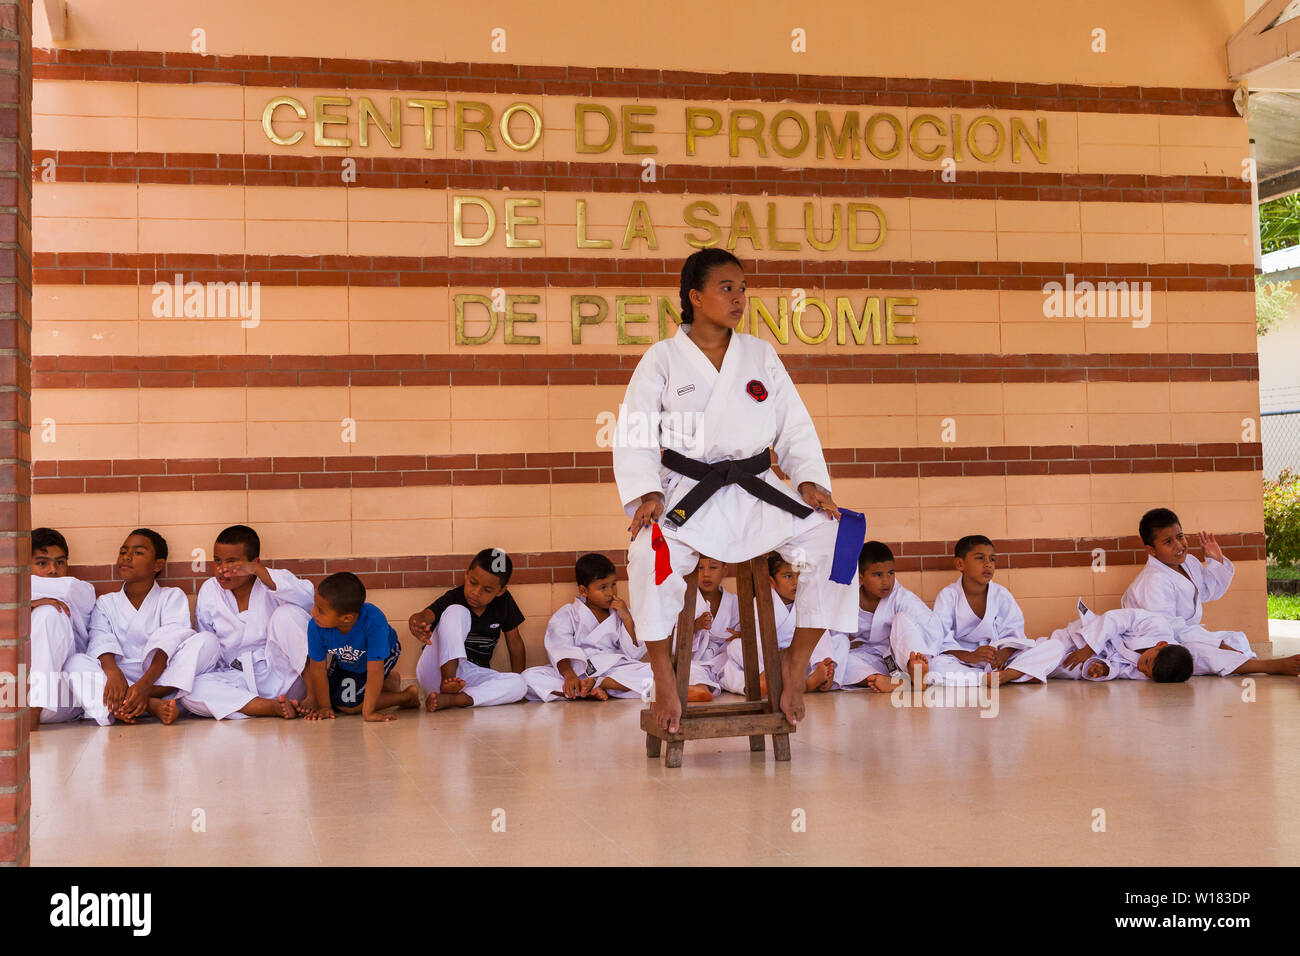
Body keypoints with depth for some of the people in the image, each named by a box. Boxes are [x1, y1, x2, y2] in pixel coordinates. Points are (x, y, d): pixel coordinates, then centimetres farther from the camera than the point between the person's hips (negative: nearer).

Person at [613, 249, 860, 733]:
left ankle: (794, 674, -2)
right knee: (649, 554, -34)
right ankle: (664, 688, -16)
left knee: (834, 541, -16)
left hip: (757, 491, 4)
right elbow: (633, 435, -3)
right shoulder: (662, 358, 2)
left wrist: (810, 480, -5)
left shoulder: (761, 355, 10)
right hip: (688, 493, -3)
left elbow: (795, 426, 11)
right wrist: (646, 494, -18)